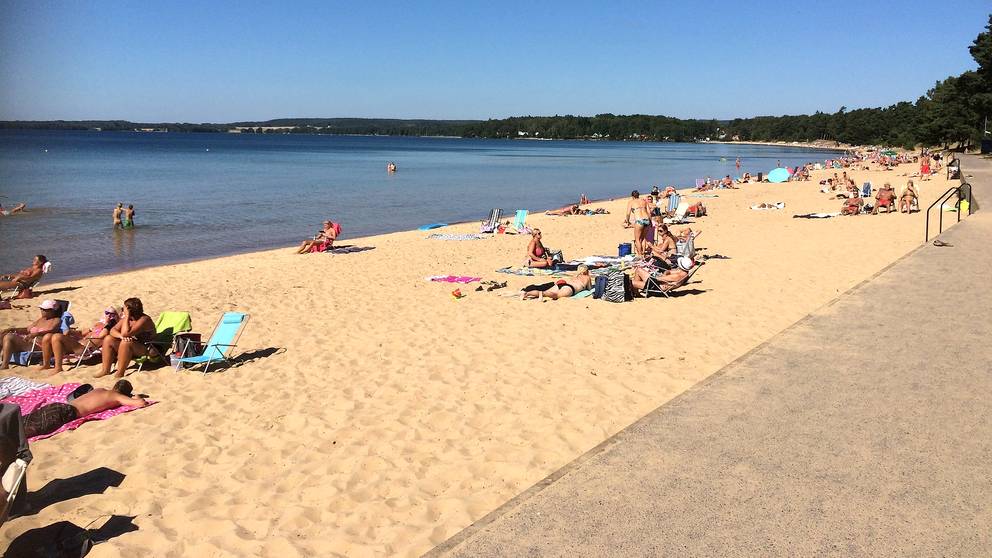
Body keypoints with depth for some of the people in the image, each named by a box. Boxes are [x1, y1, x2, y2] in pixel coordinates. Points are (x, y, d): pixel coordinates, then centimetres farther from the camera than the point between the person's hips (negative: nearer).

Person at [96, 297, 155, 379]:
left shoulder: (144, 320, -22)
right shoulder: (127, 318, 4)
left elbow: (125, 333, -29)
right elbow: (113, 330, 3)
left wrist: (127, 317, -25)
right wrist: (121, 336, -18)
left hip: (145, 350, -9)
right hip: (128, 348, 9)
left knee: (126, 342, -34)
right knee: (108, 339, -2)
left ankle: (120, 374, -26)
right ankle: (105, 370, -2)